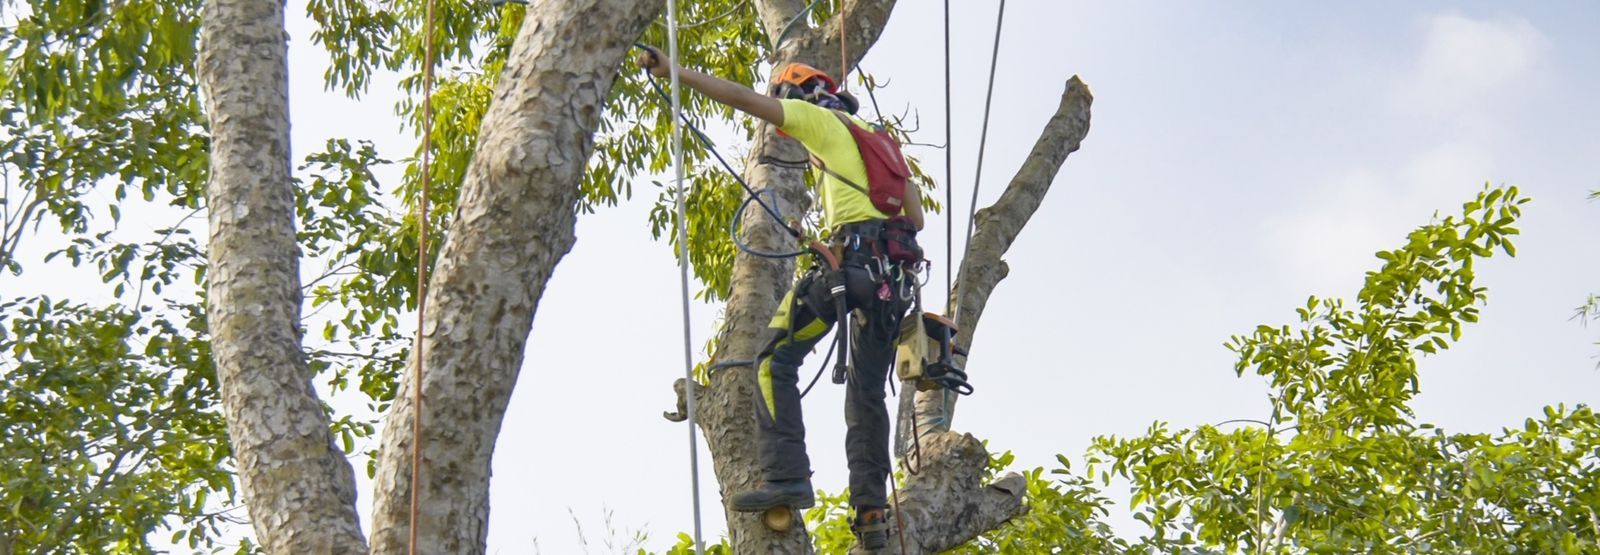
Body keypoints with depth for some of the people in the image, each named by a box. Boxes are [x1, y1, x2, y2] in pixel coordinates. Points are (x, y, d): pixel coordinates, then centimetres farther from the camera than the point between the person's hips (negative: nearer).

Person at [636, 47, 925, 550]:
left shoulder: (820, 120, 10)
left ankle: (786, 477, -19)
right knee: (867, 393, 9)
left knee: (776, 360, -6)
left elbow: (746, 99, 1)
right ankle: (871, 511, 2)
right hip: (894, 273, 8)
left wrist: (675, 72, 2)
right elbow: (915, 216, 25)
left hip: (853, 257, -8)